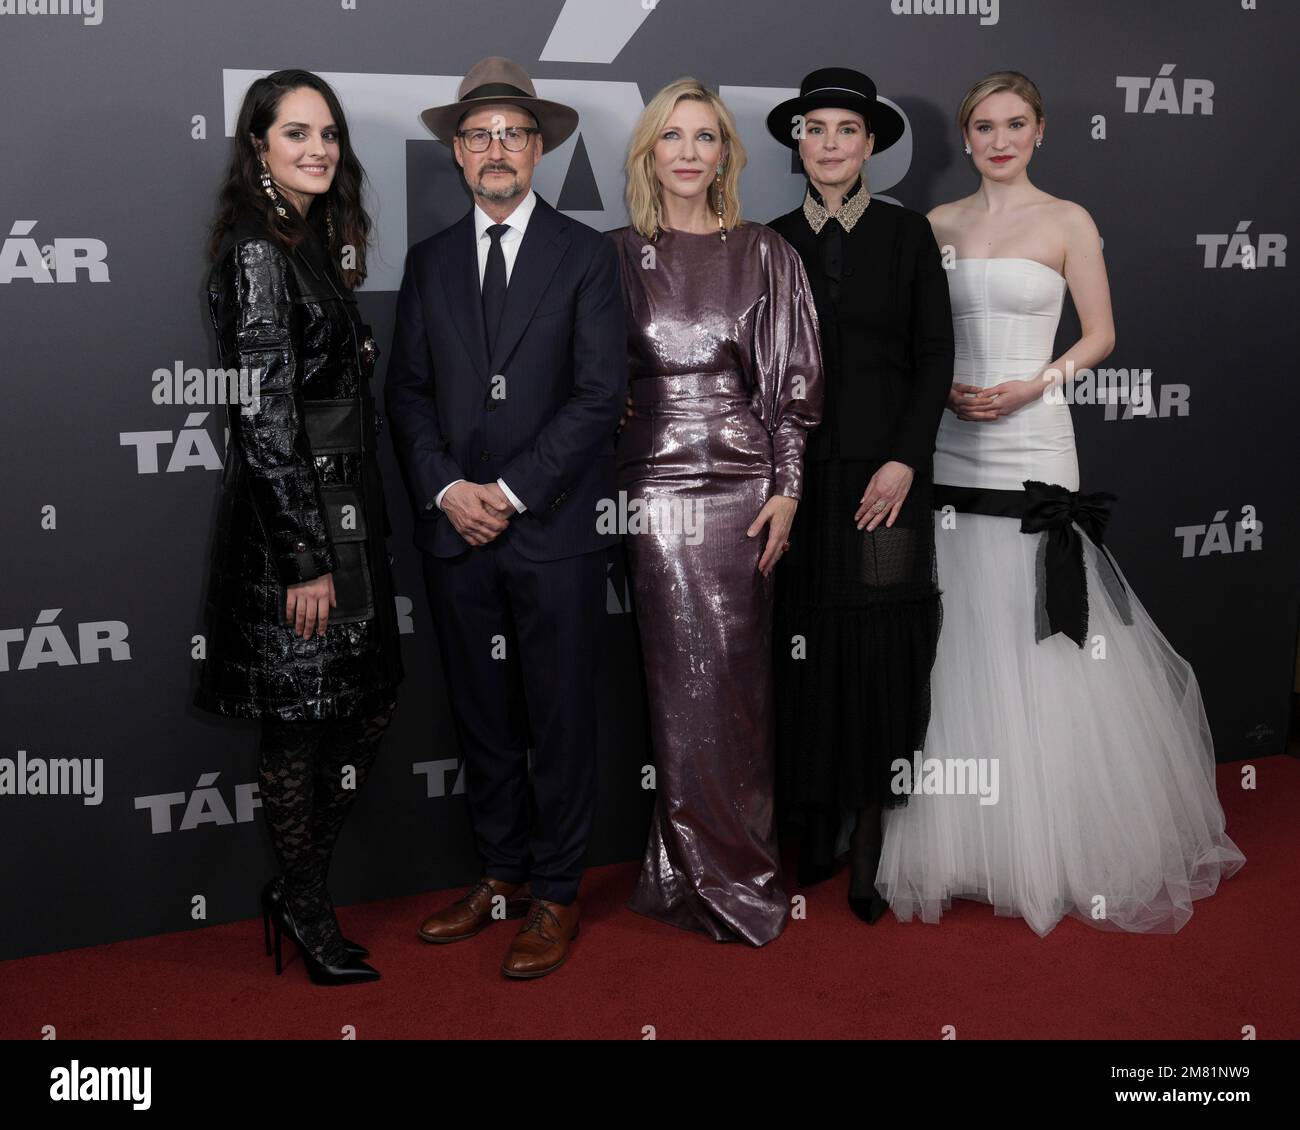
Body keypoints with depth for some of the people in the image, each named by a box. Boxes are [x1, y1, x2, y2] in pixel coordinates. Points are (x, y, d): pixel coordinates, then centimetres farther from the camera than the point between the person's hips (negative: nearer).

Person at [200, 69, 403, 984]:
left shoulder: (318, 238, 14)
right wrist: (305, 556, -20)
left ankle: (299, 890, 28)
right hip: (294, 513, -9)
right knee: (303, 713, 4)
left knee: (368, 699, 13)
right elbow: (265, 415, -19)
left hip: (343, 504, 9)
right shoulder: (257, 248, -14)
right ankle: (304, 905, 22)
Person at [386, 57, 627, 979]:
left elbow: (600, 393, -7)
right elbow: (408, 391, 9)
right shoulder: (430, 262, 12)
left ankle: (557, 894, 17)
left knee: (561, 720, 4)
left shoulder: (586, 255, 1)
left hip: (554, 529, -3)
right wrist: (446, 488, -7)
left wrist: (512, 492, -12)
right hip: (455, 528, 4)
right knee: (482, 719, 12)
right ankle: (505, 874, 28)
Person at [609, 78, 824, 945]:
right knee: (677, 680, 3)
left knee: (731, 679, 2)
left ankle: (726, 871, 17)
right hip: (649, 487, 1)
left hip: (739, 486, 0)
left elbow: (793, 380, 4)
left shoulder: (766, 255, 6)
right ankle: (720, 873, 15)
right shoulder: (617, 256, 7)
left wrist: (787, 489, -3)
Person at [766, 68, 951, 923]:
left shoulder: (907, 234, 4)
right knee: (806, 644, 3)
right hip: (797, 468, 2)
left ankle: (873, 830, 8)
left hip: (883, 469, -1)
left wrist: (904, 460, -10)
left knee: (882, 646, -1)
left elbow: (935, 356, 0)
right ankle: (820, 816, 15)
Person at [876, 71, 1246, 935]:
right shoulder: (939, 224, 11)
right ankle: (961, 838, 17)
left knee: (1041, 644, -3)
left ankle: (1060, 840, 11)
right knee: (960, 636, 4)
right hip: (950, 443, 3)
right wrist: (940, 384, -5)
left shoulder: (1067, 221, 3)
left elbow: (1101, 333, 2)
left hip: (1032, 443, -3)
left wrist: (1034, 384, -12)